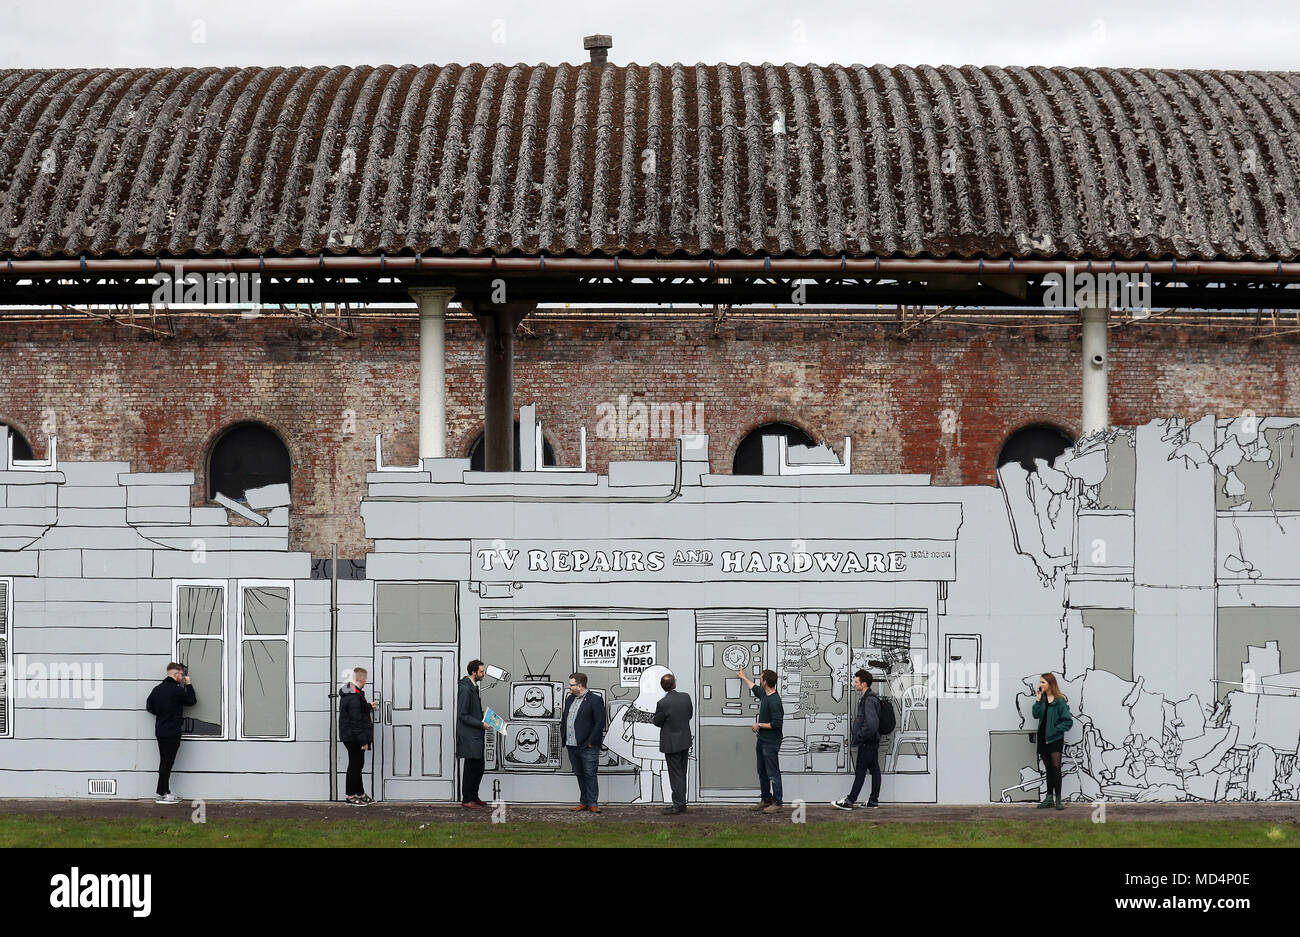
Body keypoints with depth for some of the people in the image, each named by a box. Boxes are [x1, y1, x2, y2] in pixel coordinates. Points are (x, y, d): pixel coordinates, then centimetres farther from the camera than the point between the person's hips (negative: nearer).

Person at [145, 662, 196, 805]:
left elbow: (149, 706, 14)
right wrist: (188, 685, 7)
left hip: (160, 731, 8)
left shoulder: (157, 689, 8)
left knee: (165, 762, 14)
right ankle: (162, 794, -2)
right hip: (172, 733, -8)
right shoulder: (177, 690, -15)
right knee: (167, 762, -3)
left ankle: (165, 792, 18)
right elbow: (192, 701, -2)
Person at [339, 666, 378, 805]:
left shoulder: (349, 692, 10)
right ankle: (351, 795, 8)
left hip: (351, 737, 10)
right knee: (355, 765, 0)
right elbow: (356, 720, -24)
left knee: (357, 764, 16)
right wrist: (363, 741, -21)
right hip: (354, 738, -10)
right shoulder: (354, 697, -23)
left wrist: (369, 706, 46)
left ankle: (360, 794, 25)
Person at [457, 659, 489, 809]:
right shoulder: (465, 688, -18)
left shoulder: (473, 687, 13)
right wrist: (481, 724, -18)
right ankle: (467, 800, 4)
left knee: (478, 767, 13)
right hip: (469, 736, -10)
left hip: (475, 736, 10)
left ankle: (473, 796, 22)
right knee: (471, 767, -4)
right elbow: (463, 715, -20)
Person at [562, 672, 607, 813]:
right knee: (580, 775, 13)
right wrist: (564, 737, 10)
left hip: (588, 747, -7)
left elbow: (600, 723, -13)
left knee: (590, 774, -3)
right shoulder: (569, 699, 14)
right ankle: (583, 802, 19)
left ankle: (592, 803, 2)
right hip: (572, 746, 7)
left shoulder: (595, 700, -9)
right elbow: (564, 719, 22)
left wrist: (590, 742, -15)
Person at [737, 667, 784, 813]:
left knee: (773, 773, -5)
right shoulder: (763, 693, 6)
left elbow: (777, 724, -26)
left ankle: (777, 802, 1)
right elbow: (754, 687, 31)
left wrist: (759, 725, -15)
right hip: (761, 740, 10)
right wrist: (744, 677, 45)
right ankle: (765, 799, 26)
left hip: (771, 742, -10)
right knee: (762, 772, 16)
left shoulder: (774, 701, -23)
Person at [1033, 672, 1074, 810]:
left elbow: (1068, 721, -11)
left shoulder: (1059, 701, -11)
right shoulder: (1042, 698, 7)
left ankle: (1058, 799, -7)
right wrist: (1038, 700, -11)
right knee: (1048, 769, 12)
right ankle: (1049, 798, 17)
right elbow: (1036, 714, -4)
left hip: (1055, 738, -6)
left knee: (1056, 767, -9)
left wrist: (1056, 730, -13)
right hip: (1043, 737, 6)